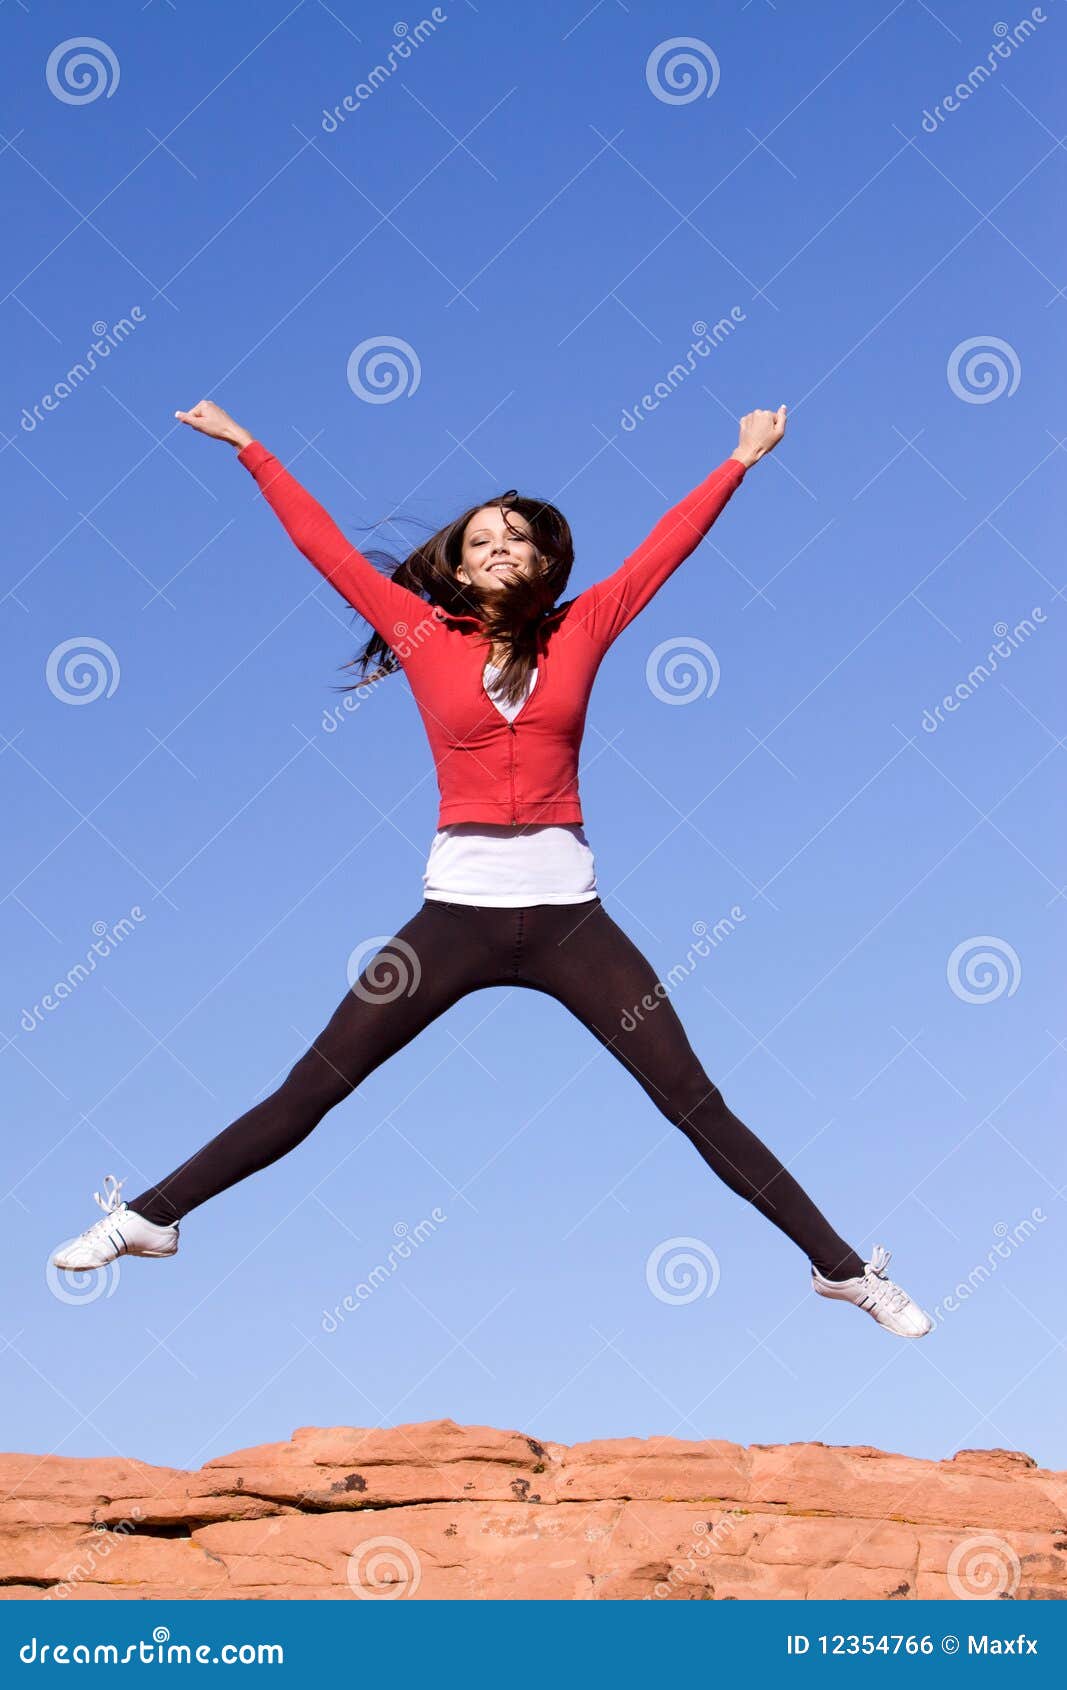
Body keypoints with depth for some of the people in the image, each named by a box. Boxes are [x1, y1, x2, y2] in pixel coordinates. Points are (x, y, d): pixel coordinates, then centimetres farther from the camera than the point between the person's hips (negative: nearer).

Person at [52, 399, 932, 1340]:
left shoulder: (580, 631, 7)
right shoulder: (427, 635, 6)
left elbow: (666, 546, 14)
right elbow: (326, 546, 10)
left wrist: (744, 459, 20)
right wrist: (250, 448, 14)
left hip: (568, 916, 0)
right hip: (456, 914, 0)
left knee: (698, 1105, 2)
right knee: (309, 1092, 3)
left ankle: (843, 1268, 9)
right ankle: (150, 1219, 15)